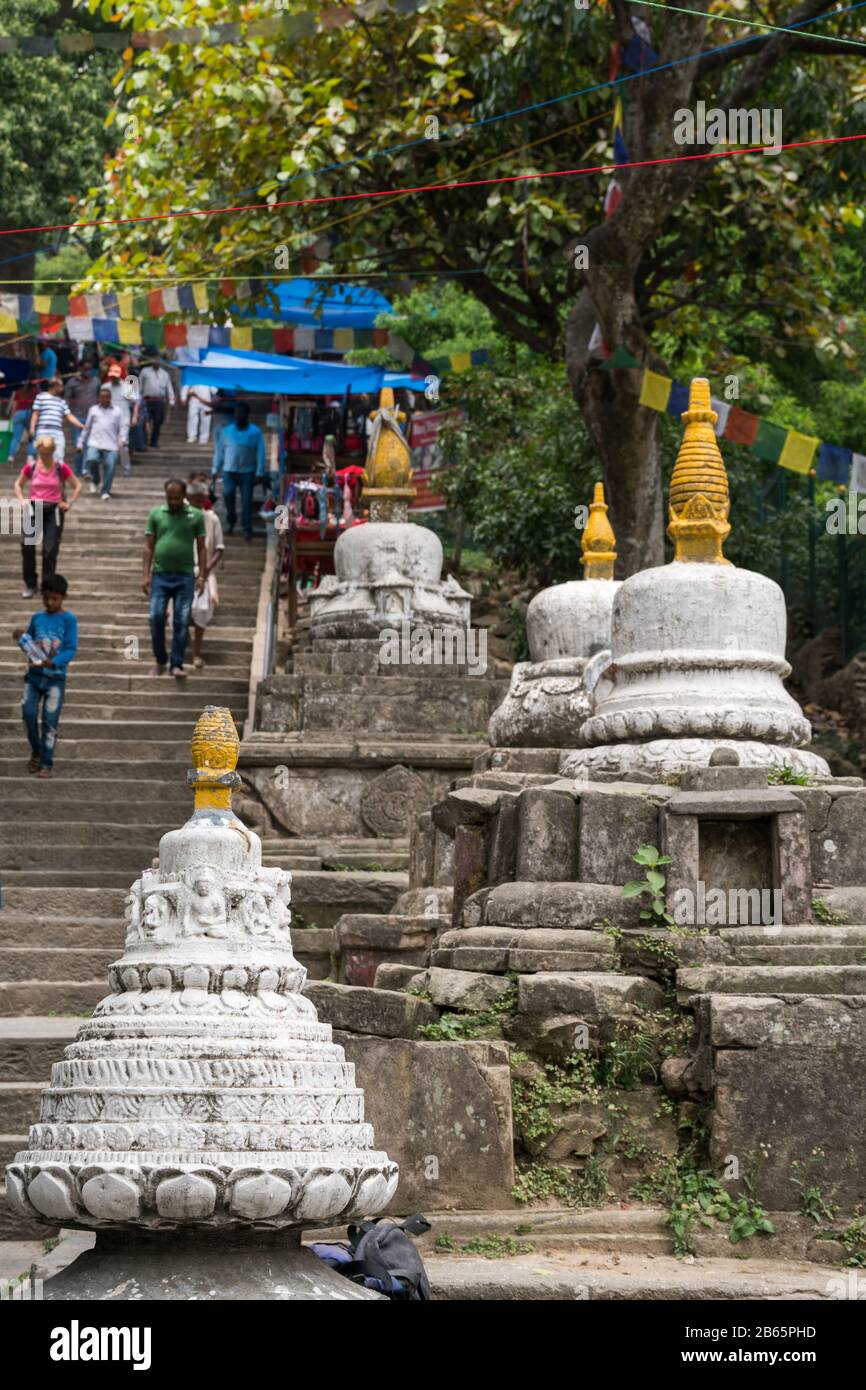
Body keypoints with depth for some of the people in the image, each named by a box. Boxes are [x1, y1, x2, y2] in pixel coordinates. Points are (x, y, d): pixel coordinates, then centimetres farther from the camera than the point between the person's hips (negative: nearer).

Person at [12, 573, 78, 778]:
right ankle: (36, 751, 20)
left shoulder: (68, 619, -7)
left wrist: (53, 663, -27)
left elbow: (71, 650, -12)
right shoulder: (36, 618, 7)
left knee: (49, 721, -2)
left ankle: (46, 763, 9)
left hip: (55, 677, -4)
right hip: (34, 675, 4)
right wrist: (21, 638, -6)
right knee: (28, 713, -4)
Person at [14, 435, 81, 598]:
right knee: (27, 547, -7)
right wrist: (22, 500, 3)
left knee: (50, 550, -3)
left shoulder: (61, 468, -2)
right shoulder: (30, 468, 1)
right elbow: (18, 484, 18)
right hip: (33, 509, 1)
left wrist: (69, 503, -1)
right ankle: (30, 585, 7)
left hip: (54, 510, -1)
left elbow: (77, 485, 9)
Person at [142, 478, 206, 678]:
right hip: (160, 574, 1)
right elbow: (149, 546, 7)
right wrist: (146, 574, 0)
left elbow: (201, 548, 6)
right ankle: (160, 661, 12)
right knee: (156, 617, -4)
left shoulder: (196, 516, 4)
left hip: (185, 576, -1)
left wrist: (202, 576, -1)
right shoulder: (155, 514, 6)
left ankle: (177, 664, 4)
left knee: (181, 622, -1)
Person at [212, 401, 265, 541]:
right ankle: (231, 521, 5)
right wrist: (216, 470, 7)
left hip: (247, 472, -1)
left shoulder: (255, 432, 3)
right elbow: (220, 451, 12)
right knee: (228, 493, -17)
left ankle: (247, 530, 0)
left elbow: (261, 454, 0)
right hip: (229, 470, 1)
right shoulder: (227, 431, 9)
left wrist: (259, 473, -8)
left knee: (246, 500, -6)